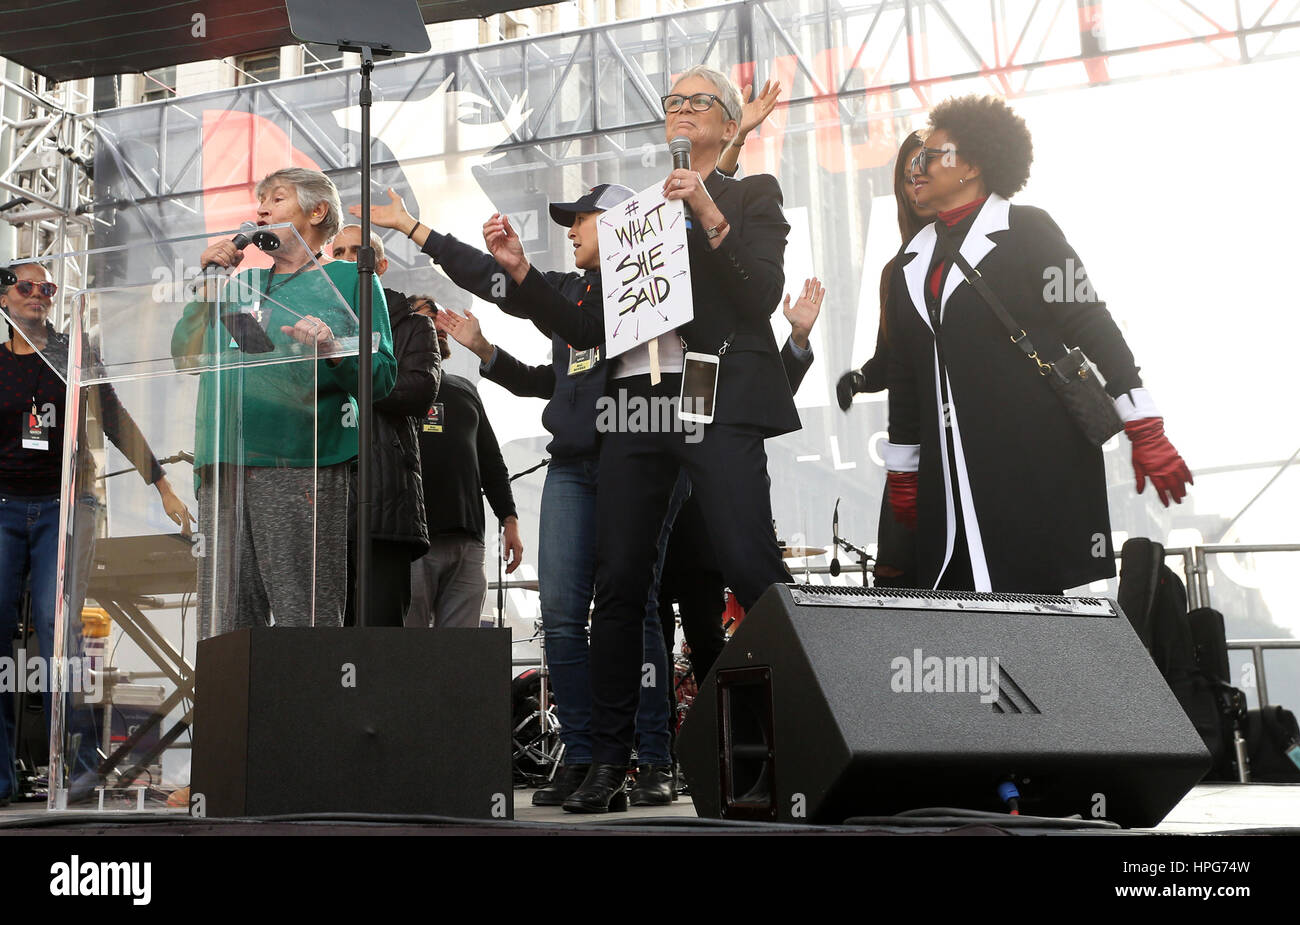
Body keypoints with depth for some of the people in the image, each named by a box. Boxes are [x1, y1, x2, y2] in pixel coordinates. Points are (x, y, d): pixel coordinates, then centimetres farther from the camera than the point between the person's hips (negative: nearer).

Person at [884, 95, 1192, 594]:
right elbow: (903, 375, 19)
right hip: (952, 472, 5)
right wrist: (902, 472, 18)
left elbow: (1092, 327, -6)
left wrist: (1147, 435, -12)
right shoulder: (912, 258, 16)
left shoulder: (1025, 230, 0)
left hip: (1041, 458, -5)